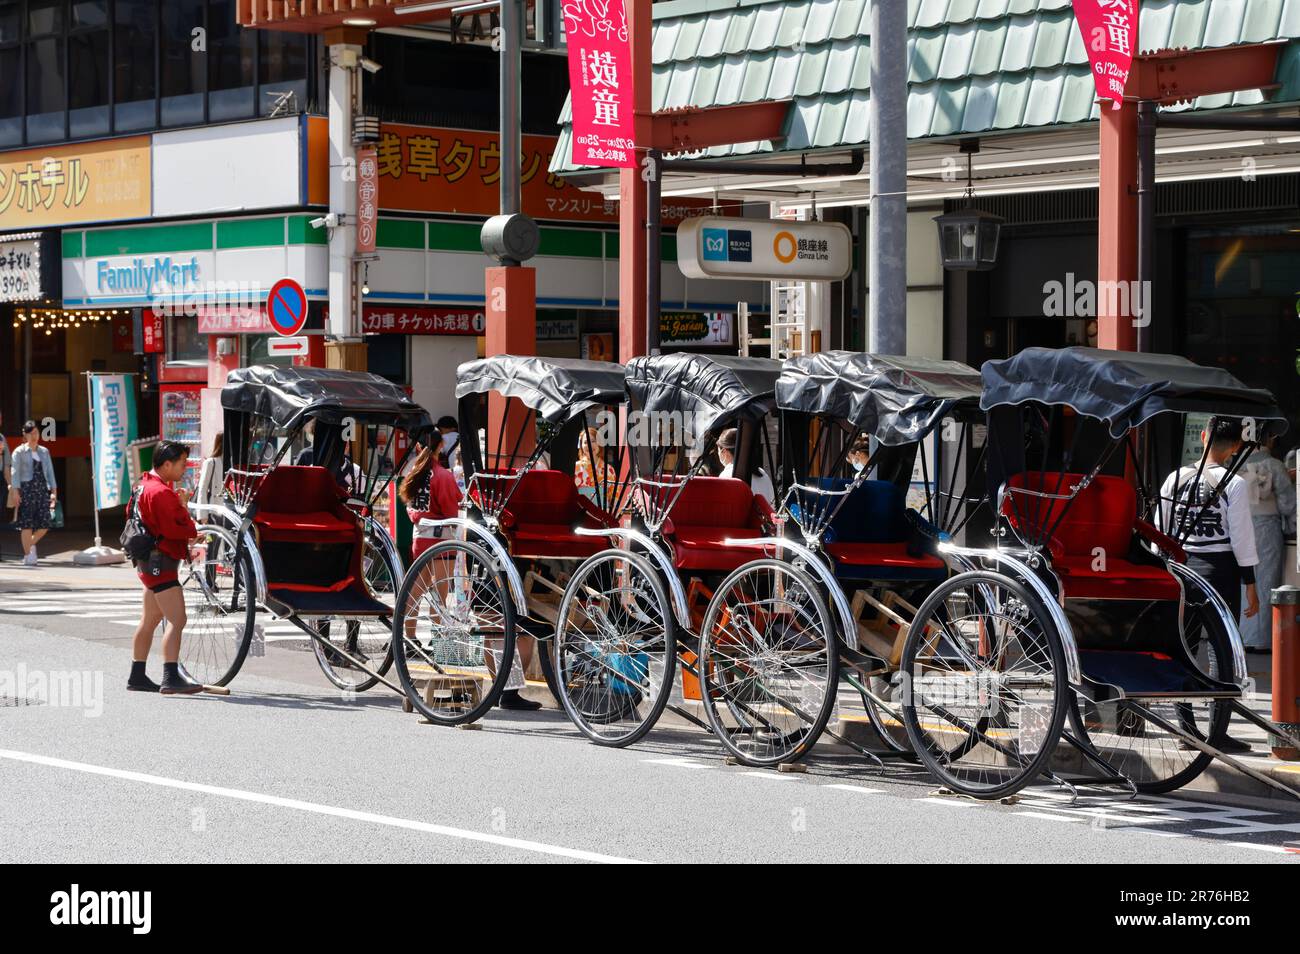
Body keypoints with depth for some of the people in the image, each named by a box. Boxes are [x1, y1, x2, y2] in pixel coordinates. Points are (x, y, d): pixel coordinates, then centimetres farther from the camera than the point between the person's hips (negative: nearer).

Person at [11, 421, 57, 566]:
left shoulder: (44, 451, 16)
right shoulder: (19, 452, 2)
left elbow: (50, 472, 15)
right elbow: (15, 472, -3)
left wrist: (54, 491, 7)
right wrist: (16, 492, -13)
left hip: (42, 489, 4)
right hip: (26, 488, -4)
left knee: (44, 525, -1)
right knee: (27, 525, -5)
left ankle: (31, 544, 25)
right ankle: (27, 555, 3)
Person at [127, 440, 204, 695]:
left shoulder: (145, 485, 15)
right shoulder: (161, 493, -19)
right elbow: (177, 530, -22)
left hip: (151, 564, 11)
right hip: (161, 563, -11)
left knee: (150, 620, 17)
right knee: (177, 620, -16)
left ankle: (137, 676, 24)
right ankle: (171, 678, -22)